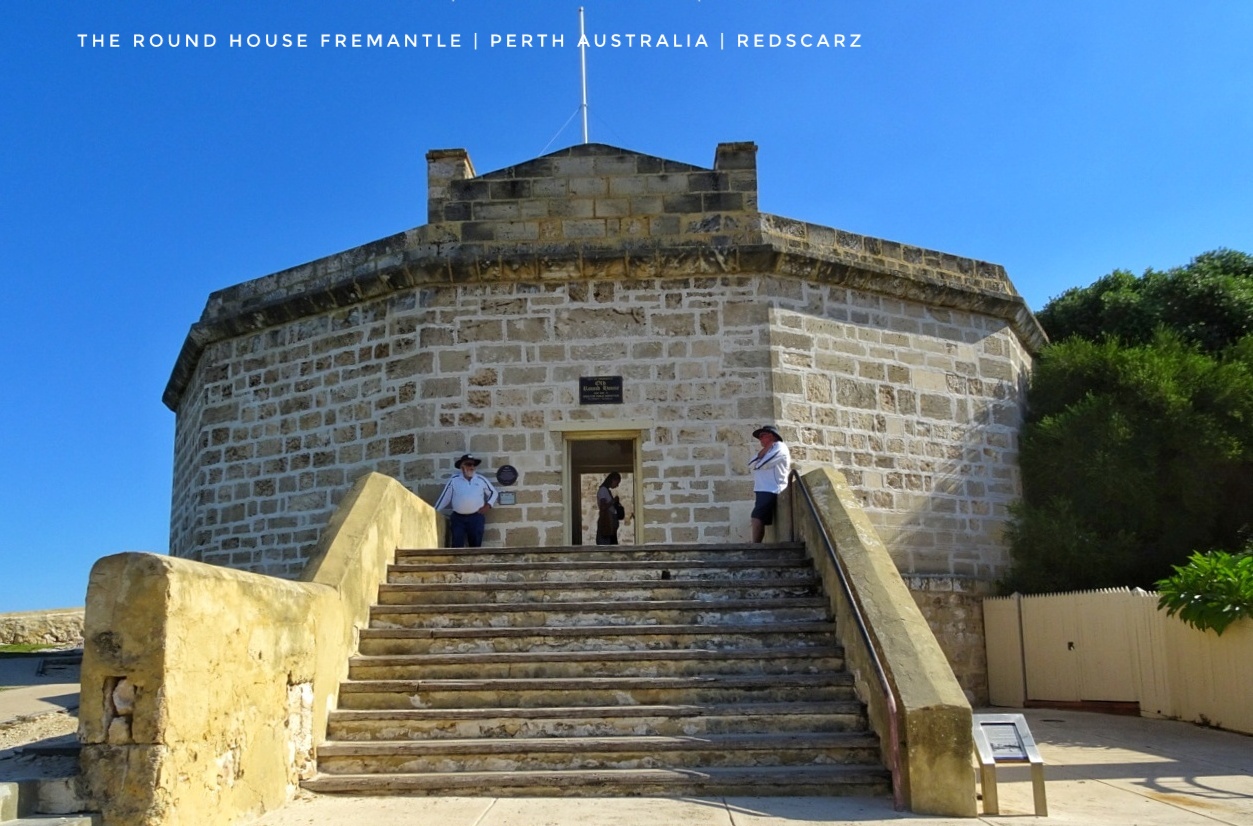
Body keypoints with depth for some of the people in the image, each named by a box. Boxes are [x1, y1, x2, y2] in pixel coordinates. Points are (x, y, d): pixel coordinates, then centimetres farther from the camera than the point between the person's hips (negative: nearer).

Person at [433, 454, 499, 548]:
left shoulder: (481, 480, 7)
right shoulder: (454, 480, 3)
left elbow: (494, 493, 18)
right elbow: (444, 498, 5)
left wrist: (488, 505, 3)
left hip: (476, 517, 1)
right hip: (458, 518, -1)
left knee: (476, 545, 3)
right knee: (457, 546, -6)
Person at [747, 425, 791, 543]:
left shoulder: (779, 447, 0)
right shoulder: (767, 451, 28)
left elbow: (761, 464, -12)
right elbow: (750, 465, 12)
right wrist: (763, 451, 4)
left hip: (771, 491, -10)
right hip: (763, 491, 10)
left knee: (757, 518, -19)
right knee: (759, 520, 3)